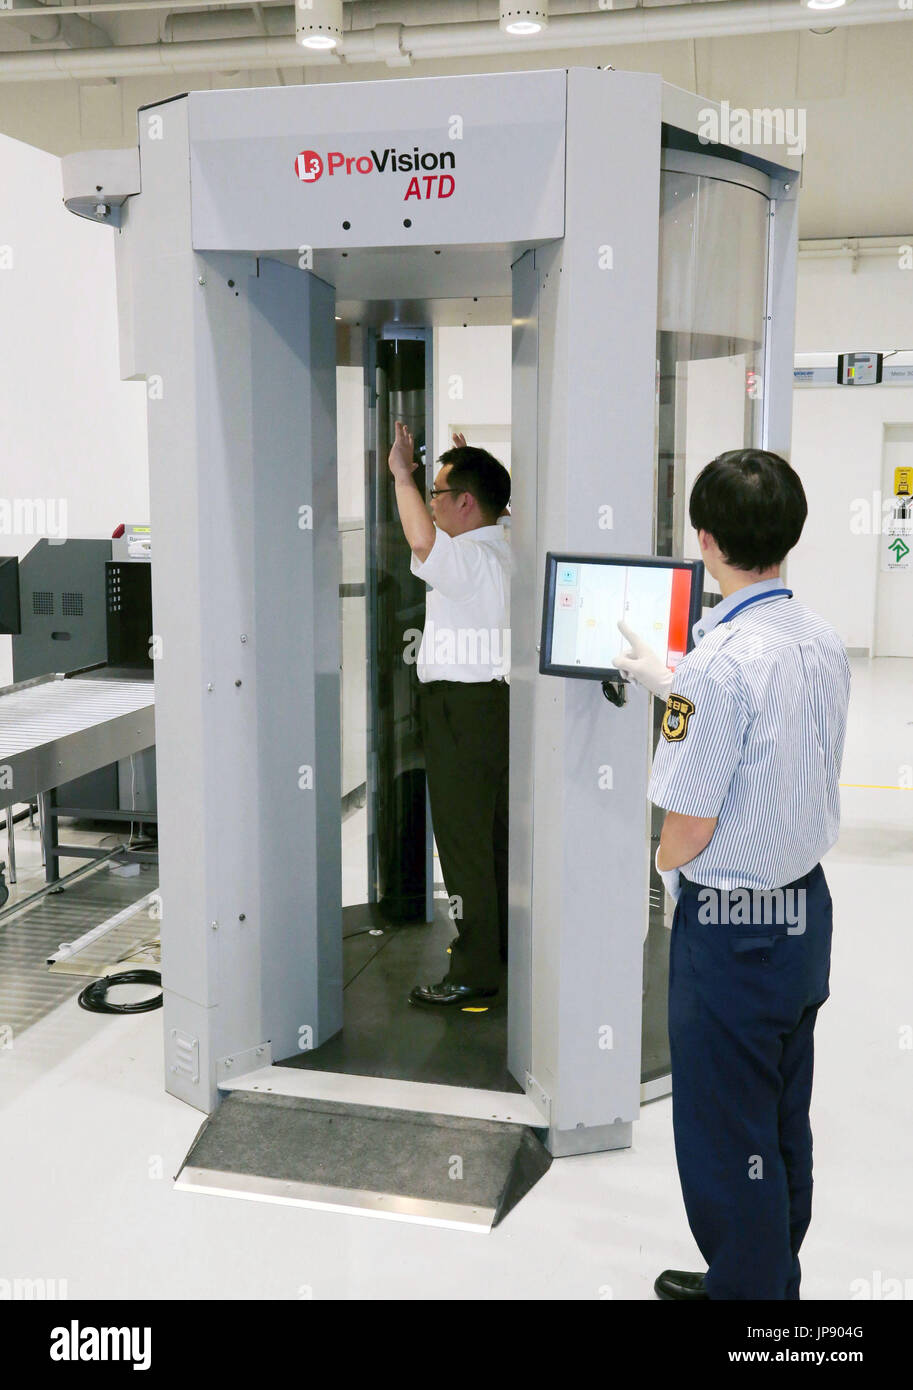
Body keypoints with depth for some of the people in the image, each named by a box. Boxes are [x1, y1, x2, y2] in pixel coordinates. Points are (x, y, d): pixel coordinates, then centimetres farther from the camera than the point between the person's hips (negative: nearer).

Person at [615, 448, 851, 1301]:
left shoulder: (720, 662, -25)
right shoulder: (825, 644, 0)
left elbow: (690, 826, -22)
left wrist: (665, 865, 1)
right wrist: (670, 685, 30)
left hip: (730, 926, -9)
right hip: (805, 910, 9)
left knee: (727, 1141, 9)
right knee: (784, 1127, 23)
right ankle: (769, 1279, 41)